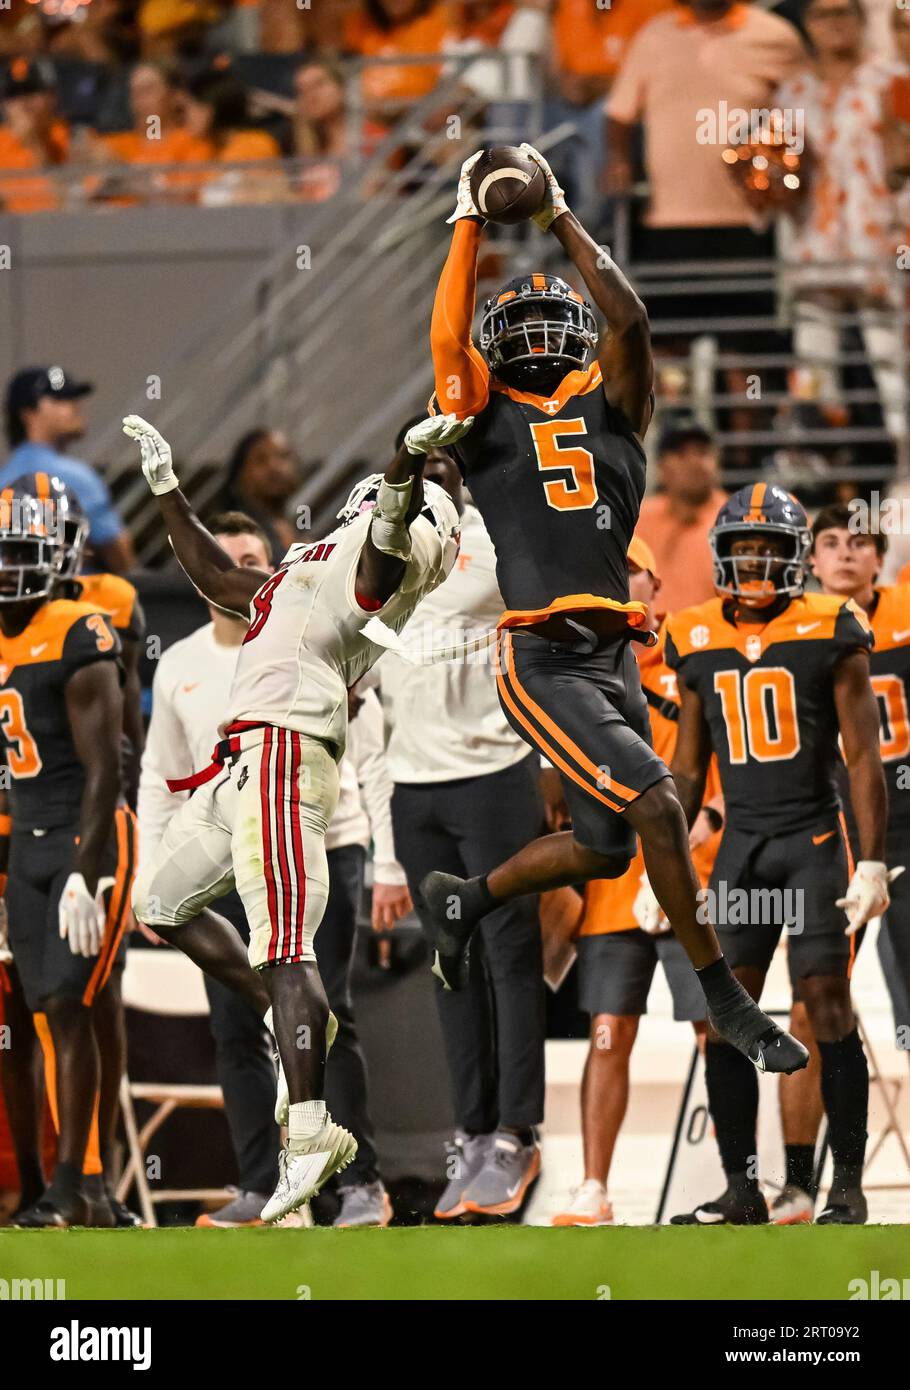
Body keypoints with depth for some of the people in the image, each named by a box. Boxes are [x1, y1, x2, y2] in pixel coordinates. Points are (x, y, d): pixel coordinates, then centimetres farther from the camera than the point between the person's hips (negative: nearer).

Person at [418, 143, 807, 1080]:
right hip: (542, 660, -6)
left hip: (615, 655, 6)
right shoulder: (487, 418, 5)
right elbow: (448, 333, -7)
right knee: (656, 807, -18)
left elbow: (629, 318, 3)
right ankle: (727, 1003, -10)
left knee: (602, 848, 10)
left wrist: (562, 219, 7)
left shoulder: (606, 408, 15)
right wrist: (469, 222, -1)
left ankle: (460, 900, 34)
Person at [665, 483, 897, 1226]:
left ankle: (848, 1187, -1)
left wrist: (873, 865, -9)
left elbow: (864, 756, -4)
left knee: (831, 1013, -7)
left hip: (815, 838, -4)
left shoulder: (831, 633, -4)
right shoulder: (699, 641, 8)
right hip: (741, 844, 4)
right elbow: (688, 766, 16)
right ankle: (741, 1188, 6)